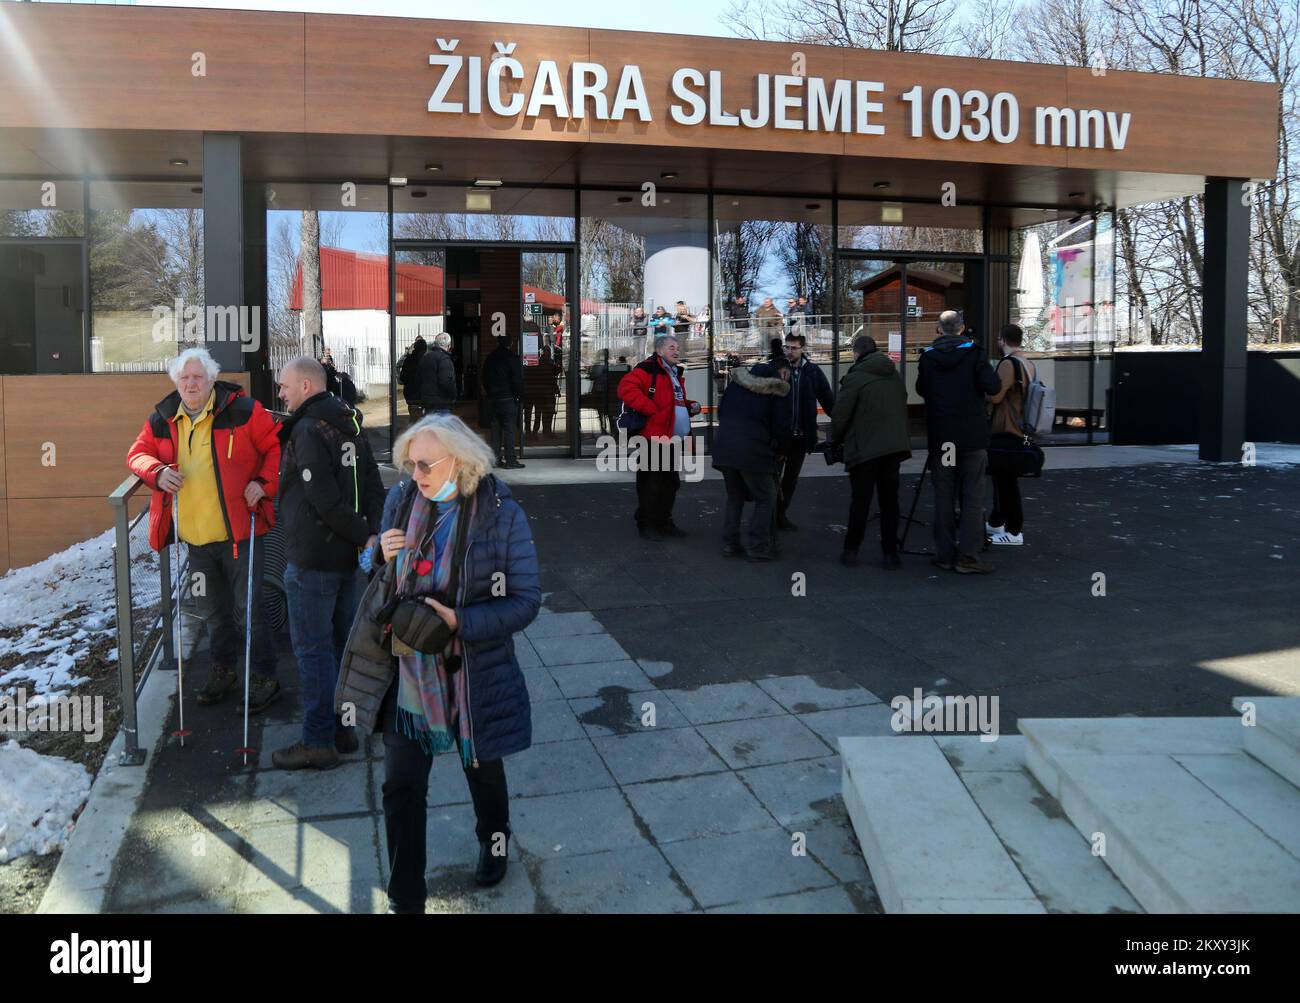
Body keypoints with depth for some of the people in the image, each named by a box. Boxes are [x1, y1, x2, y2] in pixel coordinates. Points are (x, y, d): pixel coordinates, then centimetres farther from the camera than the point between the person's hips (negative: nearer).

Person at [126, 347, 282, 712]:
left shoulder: (241, 409, -8)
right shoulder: (162, 419, 6)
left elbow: (277, 445, -4)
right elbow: (138, 453, 14)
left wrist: (264, 483, -14)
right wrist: (156, 472, -7)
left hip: (238, 531, -5)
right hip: (195, 537, 5)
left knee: (248, 607, 1)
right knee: (211, 610, 20)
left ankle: (264, 678, 15)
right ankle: (222, 669, 38)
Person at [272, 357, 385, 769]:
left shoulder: (308, 430, -16)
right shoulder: (349, 427, 13)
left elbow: (325, 500, -23)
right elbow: (374, 488, 9)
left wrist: (363, 536, -15)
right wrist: (372, 532, -3)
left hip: (311, 559, -9)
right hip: (346, 556, 9)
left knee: (312, 648, -1)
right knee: (341, 642, 16)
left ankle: (318, 741, 5)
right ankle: (343, 728, 26)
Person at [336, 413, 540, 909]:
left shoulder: (502, 515, -16)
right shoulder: (400, 500, -5)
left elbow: (526, 601, -15)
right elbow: (383, 584, 9)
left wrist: (460, 622, -27)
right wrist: (384, 557, -15)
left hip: (473, 677, -2)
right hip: (408, 676, 2)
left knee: (483, 771, 21)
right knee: (401, 788, 4)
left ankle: (494, 840, 52)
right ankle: (405, 900, 22)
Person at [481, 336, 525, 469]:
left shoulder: (490, 358, 10)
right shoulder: (512, 358, -10)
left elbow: (485, 379, 14)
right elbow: (517, 380, -12)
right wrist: (519, 394, 0)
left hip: (492, 398, 6)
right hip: (508, 398, -6)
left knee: (495, 428, 12)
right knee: (509, 429, -4)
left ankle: (495, 457, 13)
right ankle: (510, 460, -5)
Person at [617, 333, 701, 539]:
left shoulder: (677, 373, 20)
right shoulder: (648, 369, -10)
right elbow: (626, 388, -24)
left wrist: (690, 407, 11)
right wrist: (651, 409, -24)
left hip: (674, 440, 9)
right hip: (654, 438, -9)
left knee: (671, 483, 16)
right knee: (651, 484, -1)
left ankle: (664, 522, 28)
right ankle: (646, 525, 9)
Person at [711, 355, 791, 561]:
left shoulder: (738, 380, 15)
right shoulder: (777, 389, 0)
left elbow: (720, 409, 16)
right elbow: (779, 428, -3)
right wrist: (774, 439, 17)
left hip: (723, 446, 6)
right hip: (753, 449, -6)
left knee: (734, 496, 21)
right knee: (765, 498, 9)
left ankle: (729, 544, 21)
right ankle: (757, 548, 4)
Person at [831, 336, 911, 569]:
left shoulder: (855, 377, -9)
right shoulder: (894, 375, 11)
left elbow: (840, 415, -10)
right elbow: (902, 409, 15)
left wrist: (836, 439, 7)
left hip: (864, 449, -5)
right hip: (894, 447, 5)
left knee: (860, 500, 3)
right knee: (890, 500, 9)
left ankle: (851, 551, 10)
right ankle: (890, 553, 10)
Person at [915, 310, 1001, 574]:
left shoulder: (927, 357, 3)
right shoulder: (974, 353, -5)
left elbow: (921, 390, 15)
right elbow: (993, 386, -12)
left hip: (940, 437, 2)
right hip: (972, 437, -2)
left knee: (943, 497, 8)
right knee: (973, 498, 1)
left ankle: (945, 554, 11)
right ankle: (968, 556, -3)